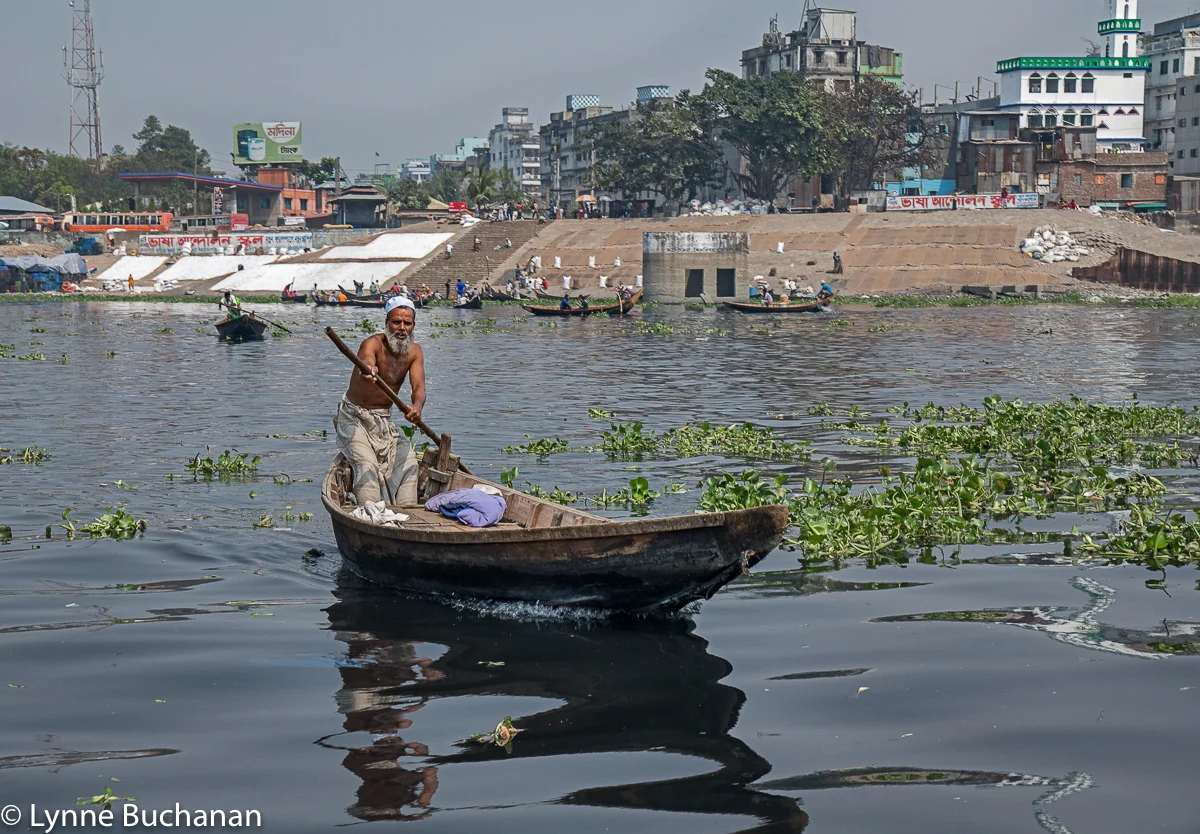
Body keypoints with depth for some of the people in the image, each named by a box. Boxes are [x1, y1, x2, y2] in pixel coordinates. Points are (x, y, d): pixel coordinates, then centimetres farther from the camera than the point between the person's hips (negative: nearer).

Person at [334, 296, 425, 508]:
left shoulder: (414, 352, -4)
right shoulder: (373, 344, -21)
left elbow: (419, 387, -18)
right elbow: (365, 362, -45)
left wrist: (417, 407, -41)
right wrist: (367, 373, -71)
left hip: (384, 420, 6)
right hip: (355, 417, -6)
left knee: (408, 461, -6)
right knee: (366, 464, -23)